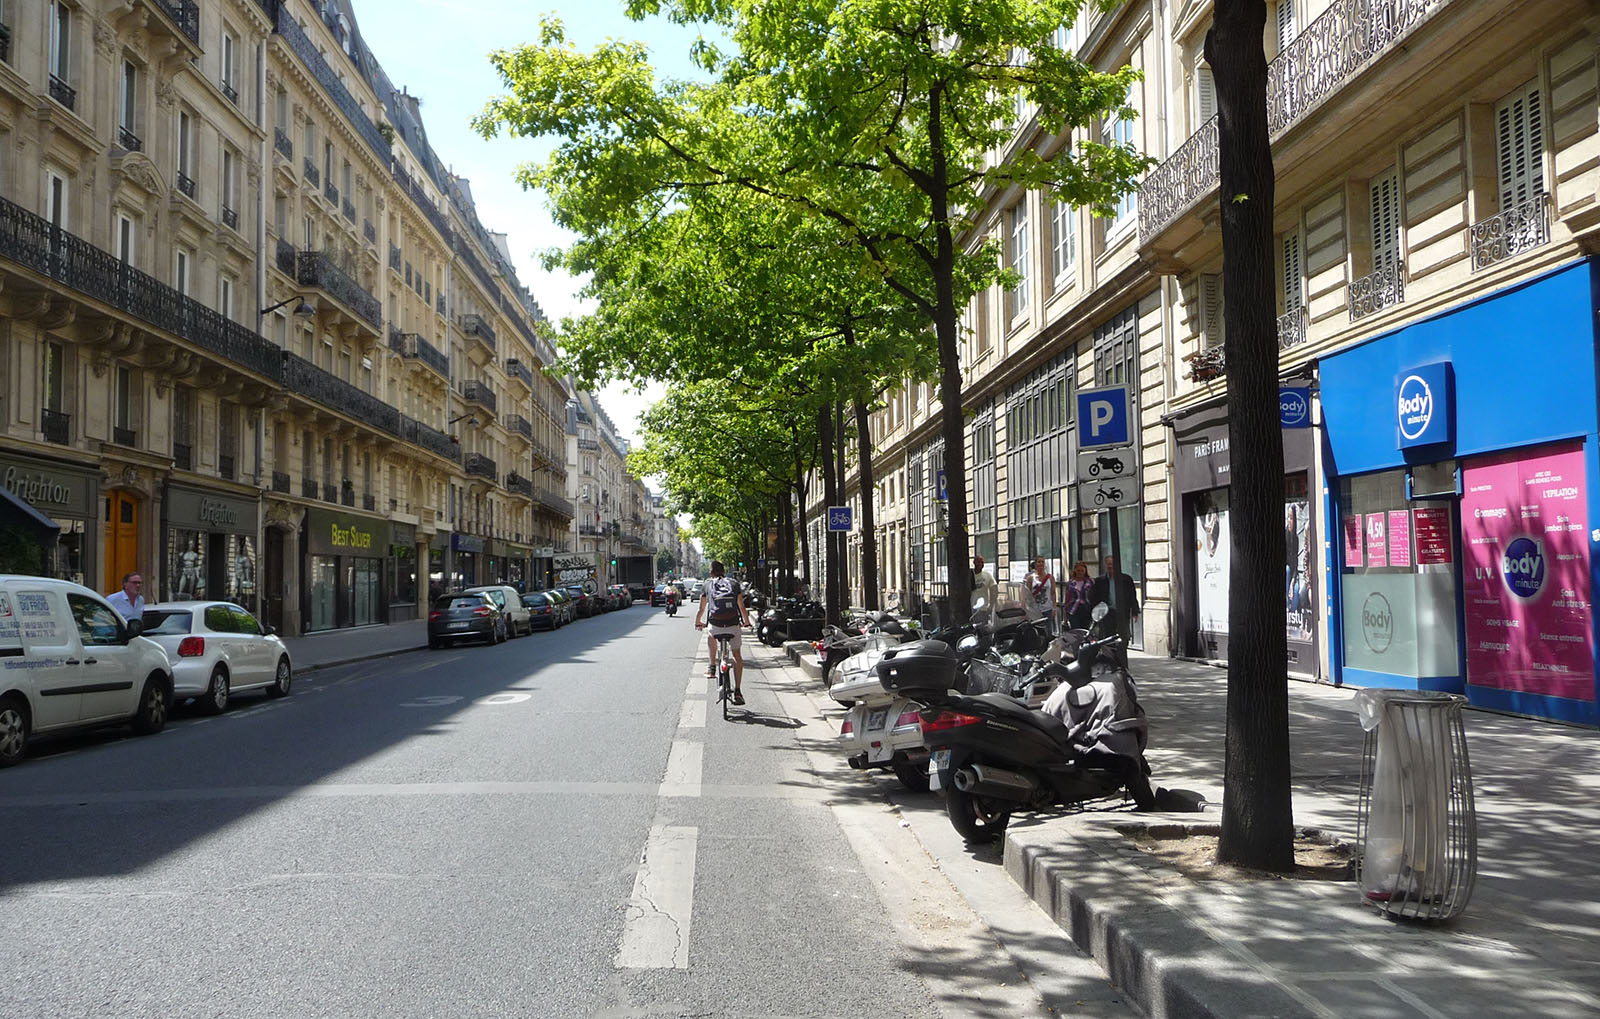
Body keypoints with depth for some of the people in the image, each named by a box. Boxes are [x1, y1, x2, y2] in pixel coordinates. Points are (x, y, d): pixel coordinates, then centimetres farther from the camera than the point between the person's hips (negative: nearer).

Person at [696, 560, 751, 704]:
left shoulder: (708, 585, 14)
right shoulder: (734, 583, 14)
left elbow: (701, 609, 18)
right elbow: (742, 607, 16)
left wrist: (698, 623, 36)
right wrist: (746, 622, 32)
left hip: (715, 625, 0)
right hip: (733, 625, 0)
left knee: (710, 635, 38)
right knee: (737, 657, 17)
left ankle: (712, 666, 30)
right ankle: (737, 691, 10)